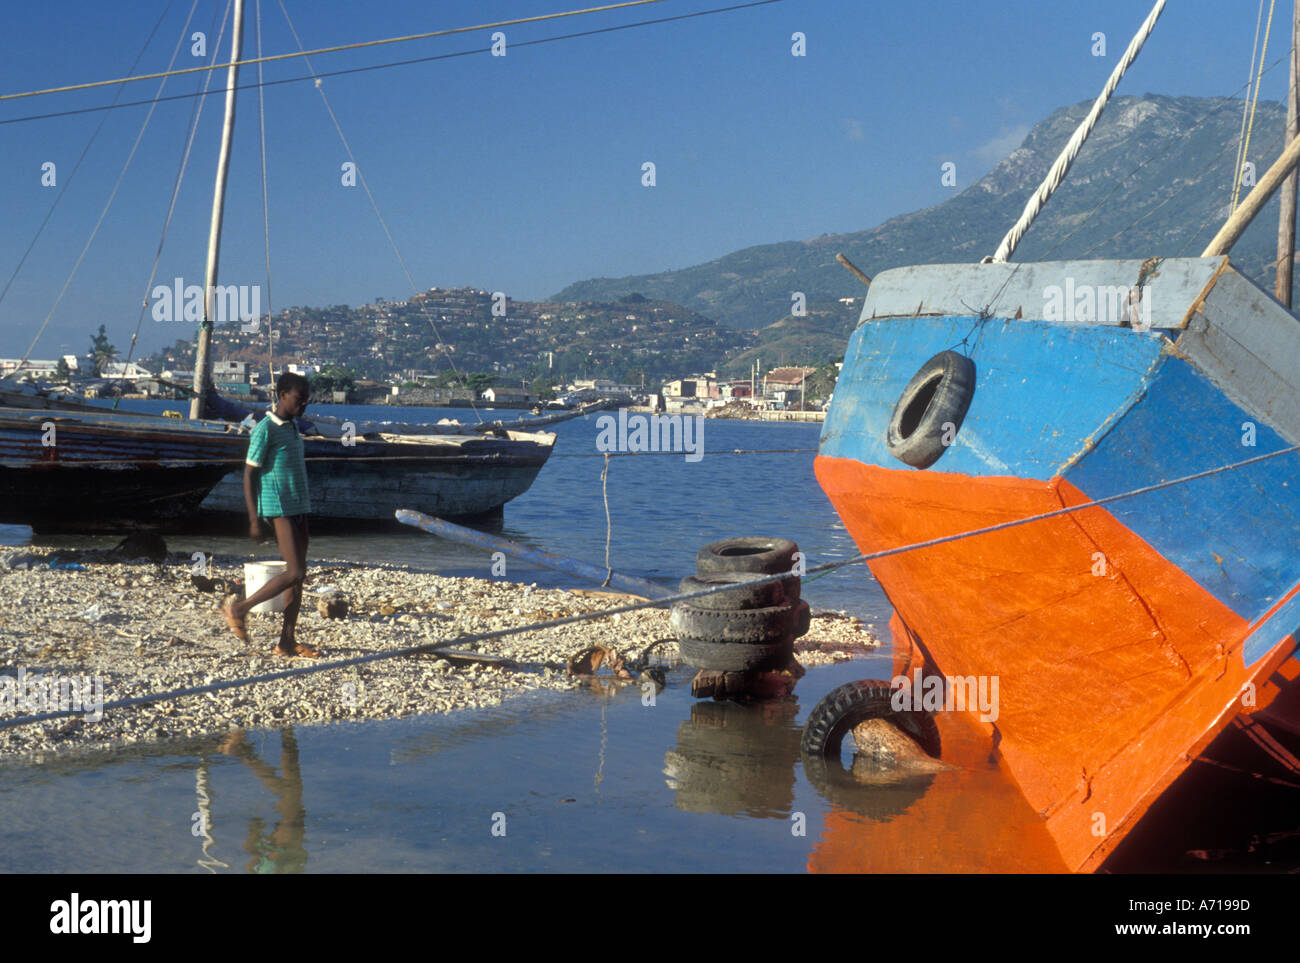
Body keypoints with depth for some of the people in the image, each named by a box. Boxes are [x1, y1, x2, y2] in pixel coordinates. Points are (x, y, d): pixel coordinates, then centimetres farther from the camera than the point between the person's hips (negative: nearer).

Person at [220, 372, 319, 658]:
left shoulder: (292, 428, 16)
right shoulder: (265, 430, -11)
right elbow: (249, 475, -11)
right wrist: (254, 520, -14)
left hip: (298, 508, 8)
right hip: (278, 509, -8)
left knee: (299, 574, 5)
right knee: (294, 573, -13)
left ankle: (287, 641, 8)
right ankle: (239, 609, 2)